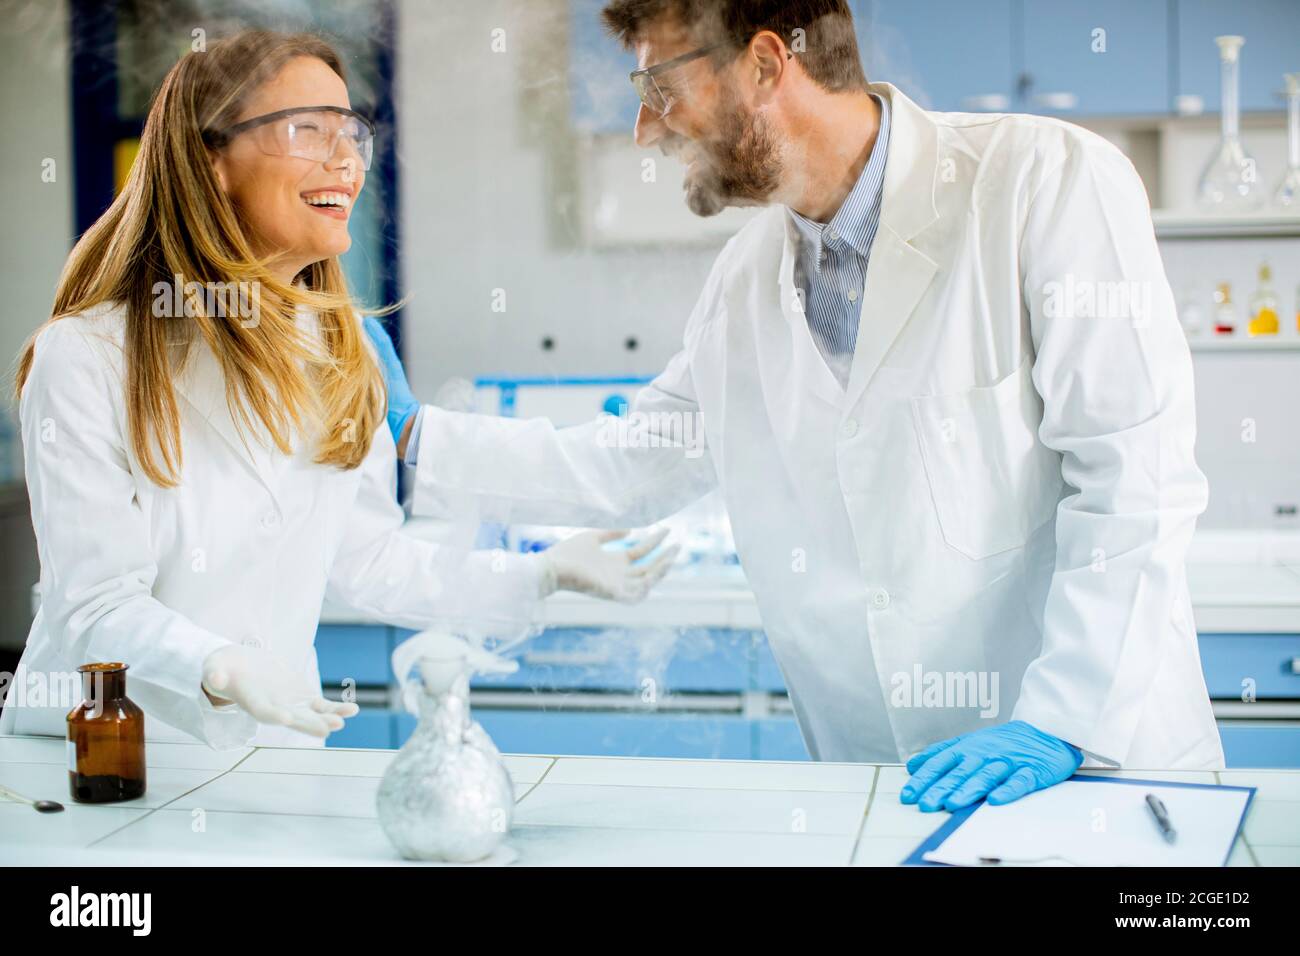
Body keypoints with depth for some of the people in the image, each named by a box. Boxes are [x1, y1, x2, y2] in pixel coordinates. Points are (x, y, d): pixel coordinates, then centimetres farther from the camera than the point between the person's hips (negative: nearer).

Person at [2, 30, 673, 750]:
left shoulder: (341, 359, 8)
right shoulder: (85, 358, -12)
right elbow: (95, 604, -16)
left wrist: (544, 574, 7)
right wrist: (221, 667, -34)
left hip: (272, 746, 4)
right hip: (99, 750, -3)